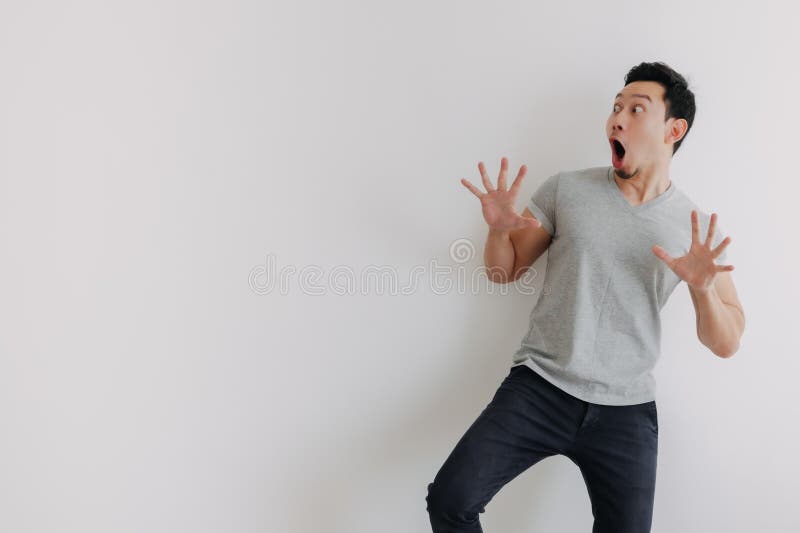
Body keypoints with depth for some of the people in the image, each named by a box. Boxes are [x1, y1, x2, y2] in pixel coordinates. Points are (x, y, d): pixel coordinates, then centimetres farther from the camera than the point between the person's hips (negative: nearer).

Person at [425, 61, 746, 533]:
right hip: (538, 388, 0)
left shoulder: (698, 227, 1)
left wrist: (703, 287, -18)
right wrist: (499, 229, -13)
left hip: (627, 413, 1)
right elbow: (505, 271, 8)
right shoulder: (566, 189, 1)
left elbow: (725, 344, 2)